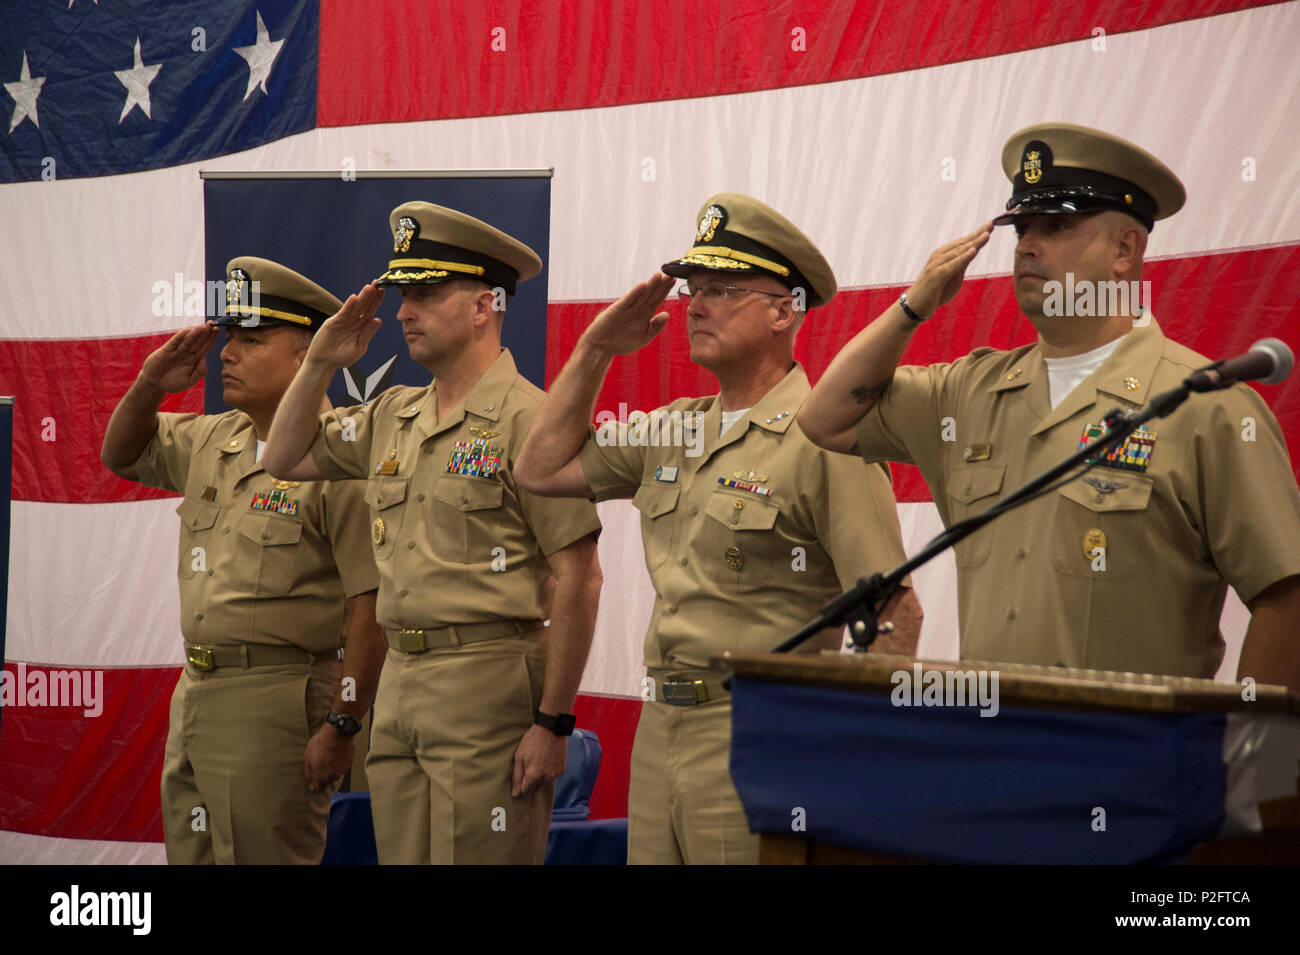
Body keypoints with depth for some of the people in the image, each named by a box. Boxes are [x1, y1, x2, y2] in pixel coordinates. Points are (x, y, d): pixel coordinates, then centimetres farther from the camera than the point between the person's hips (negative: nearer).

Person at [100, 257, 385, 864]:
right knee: (191, 854, 16)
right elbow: (122, 456, 28)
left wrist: (340, 726, -20)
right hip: (195, 694, 9)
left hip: (275, 705, -8)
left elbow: (371, 609, -19)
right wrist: (148, 386, 7)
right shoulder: (212, 439, 11)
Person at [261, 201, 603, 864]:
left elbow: (578, 579, -13)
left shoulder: (527, 420, -10)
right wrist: (320, 362, 10)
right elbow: (286, 459, 25)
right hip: (398, 683, 8)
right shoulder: (392, 416, 13)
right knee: (401, 854, 12)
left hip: (488, 686, -7)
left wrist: (552, 721, -16)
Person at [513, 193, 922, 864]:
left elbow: (895, 615, -15)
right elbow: (542, 470, 19)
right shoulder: (671, 430, 12)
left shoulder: (823, 441, -11)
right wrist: (595, 349, 12)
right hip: (658, 732, 7)